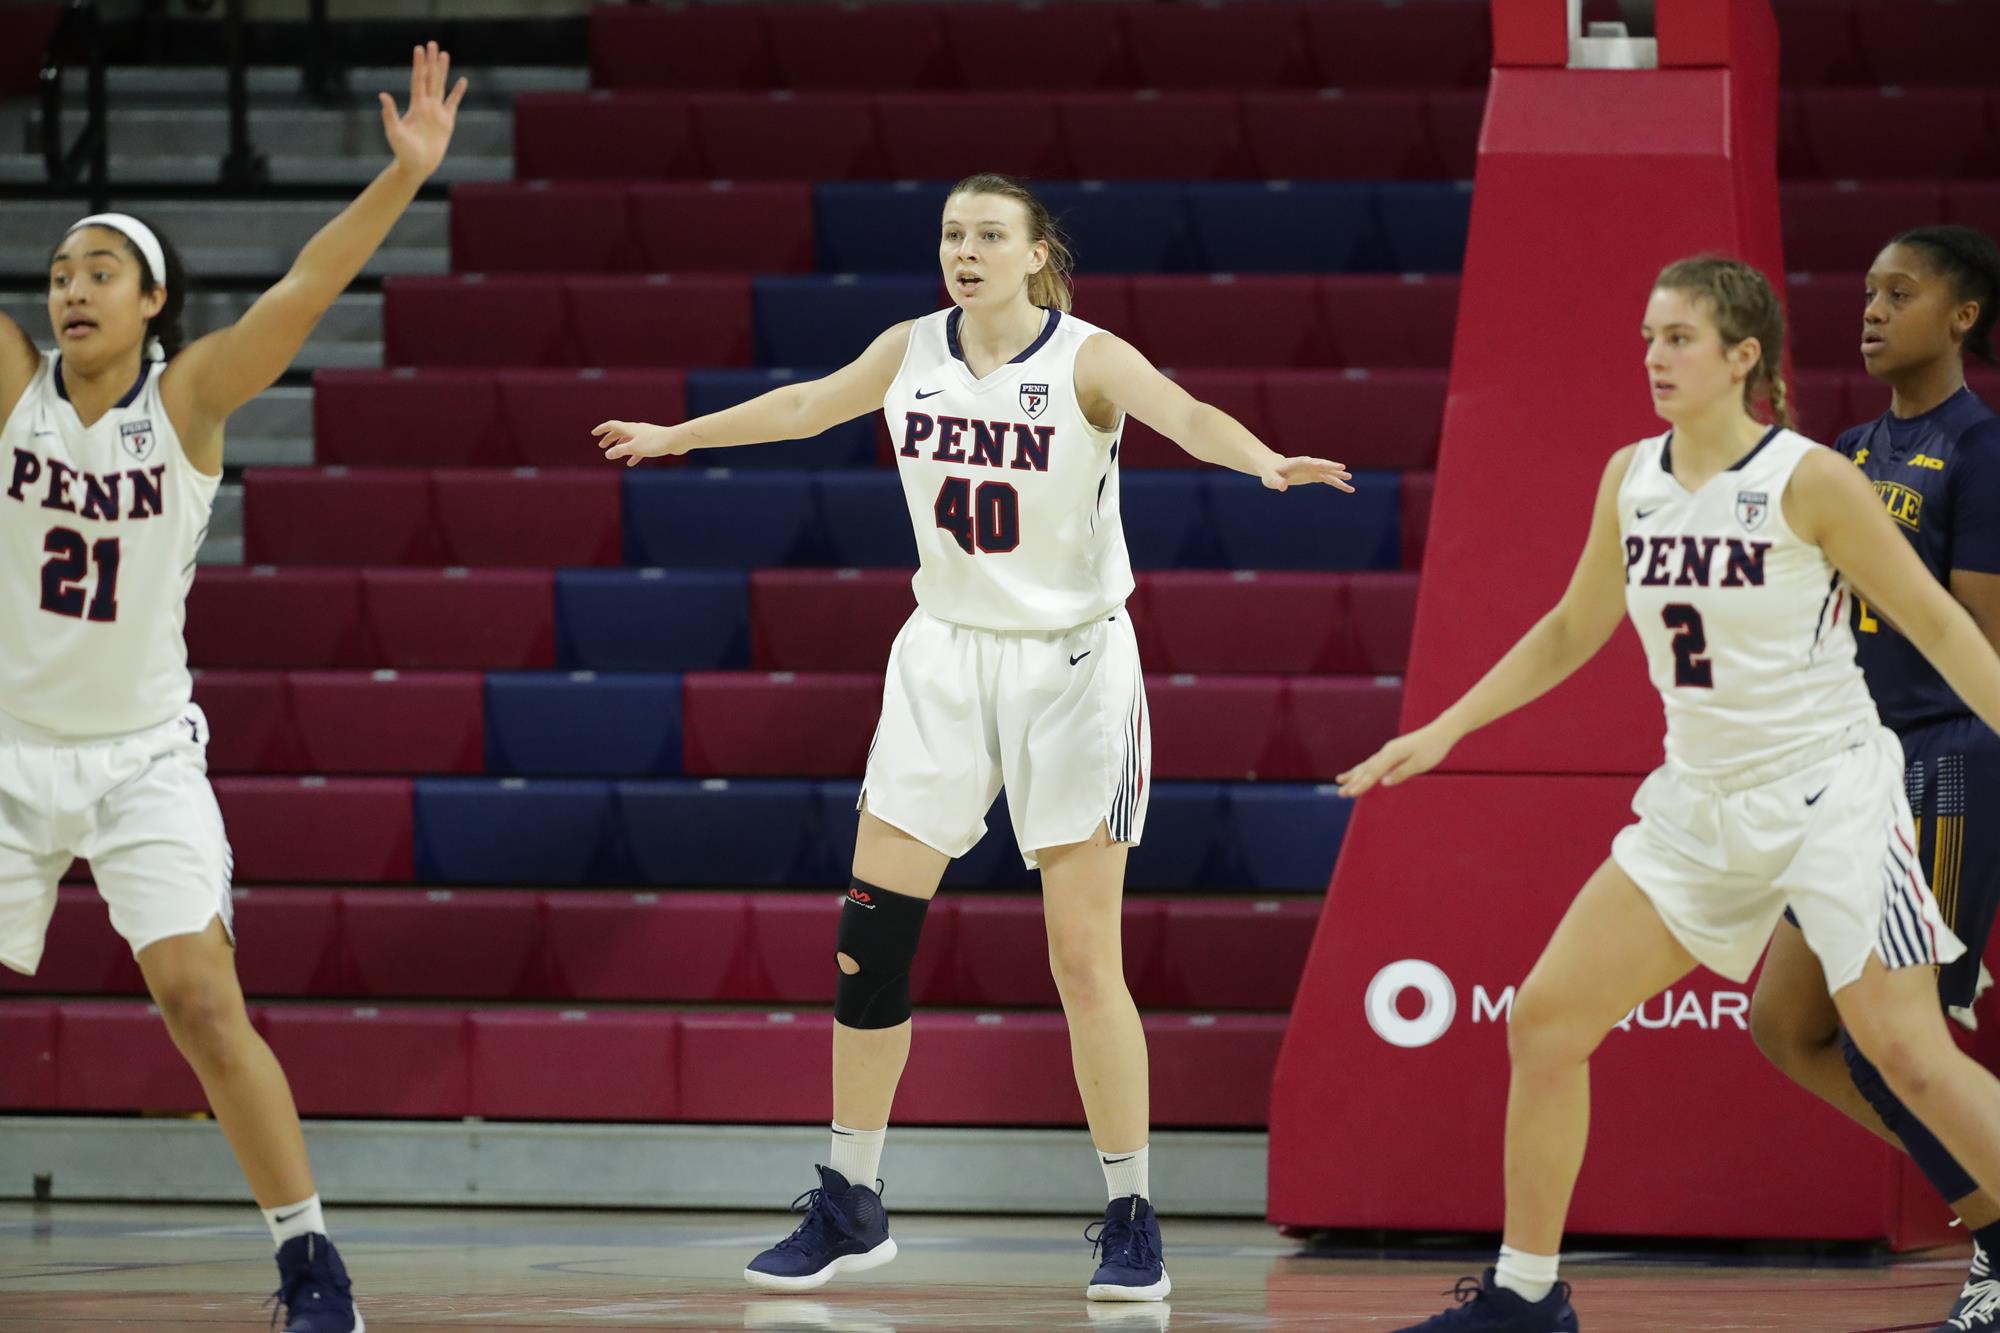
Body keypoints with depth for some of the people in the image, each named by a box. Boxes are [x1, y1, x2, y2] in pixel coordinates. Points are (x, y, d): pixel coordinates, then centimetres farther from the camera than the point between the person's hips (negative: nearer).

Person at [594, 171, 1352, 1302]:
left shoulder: (1086, 360, -13)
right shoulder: (911, 353, 2)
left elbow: (1184, 414, -32)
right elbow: (807, 406, 21)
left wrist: (1267, 460, -53)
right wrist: (676, 437, 36)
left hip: (1071, 666, -5)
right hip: (945, 657, 5)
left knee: (1085, 958, -7)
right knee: (870, 940, 1)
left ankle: (1134, 1221, 3)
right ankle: (851, 1210, 14)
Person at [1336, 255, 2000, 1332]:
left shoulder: (1809, 481, -13)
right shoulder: (1631, 479, 4)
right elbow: (1571, 632, 18)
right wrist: (1441, 732, 15)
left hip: (1828, 793, -6)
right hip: (1701, 803, 6)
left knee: (1909, 1055, -15)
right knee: (1544, 1020, 2)